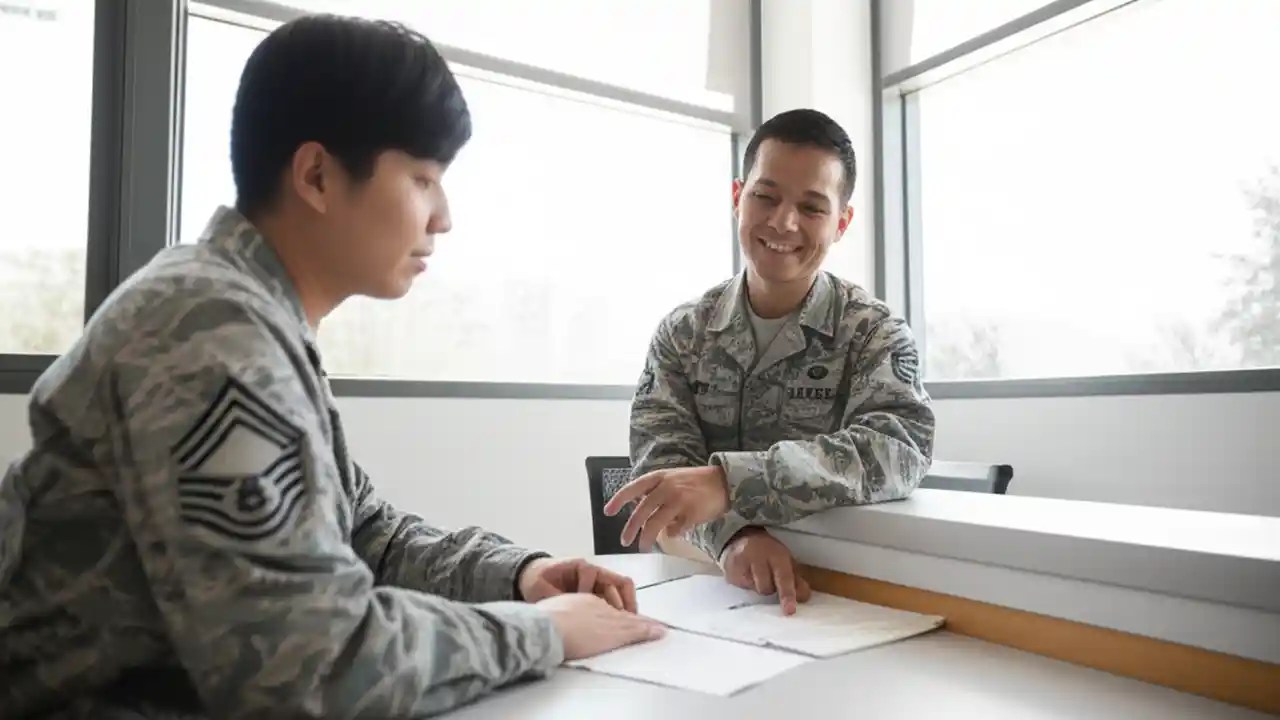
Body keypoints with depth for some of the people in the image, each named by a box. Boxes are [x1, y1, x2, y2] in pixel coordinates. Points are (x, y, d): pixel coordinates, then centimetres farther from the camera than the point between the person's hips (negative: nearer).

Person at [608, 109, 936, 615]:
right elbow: (660, 460, -11)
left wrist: (728, 481, -36)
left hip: (831, 585, -1)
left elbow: (900, 450, -23)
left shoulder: (874, 333, -5)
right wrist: (733, 533, -31)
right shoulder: (682, 332, 1)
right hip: (699, 583, 2)